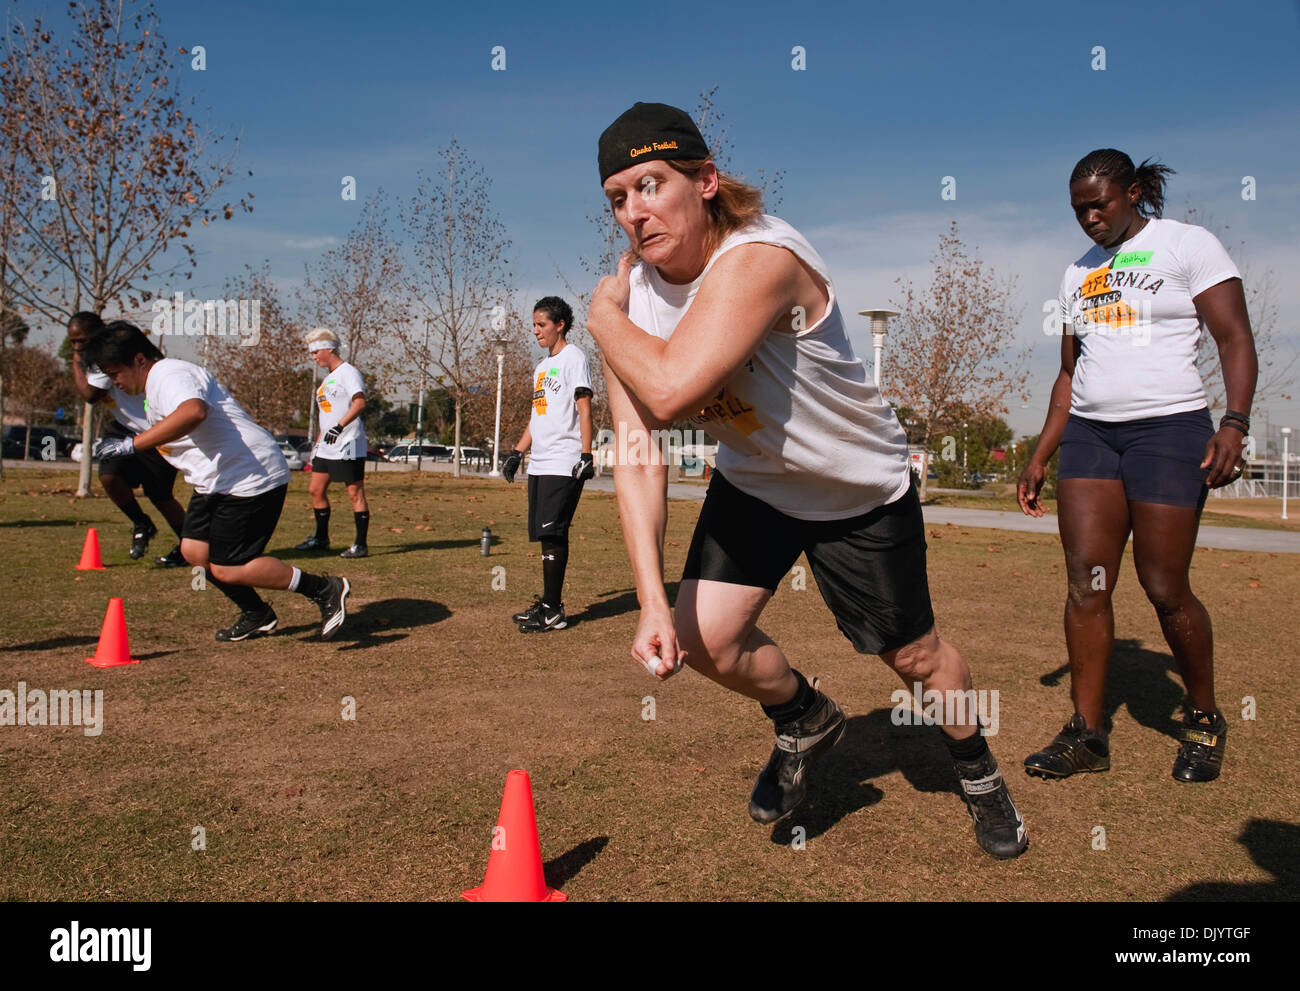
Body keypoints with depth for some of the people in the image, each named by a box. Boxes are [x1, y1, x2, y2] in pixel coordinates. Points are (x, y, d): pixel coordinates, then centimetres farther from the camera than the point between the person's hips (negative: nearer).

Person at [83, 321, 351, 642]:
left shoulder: (170, 375, -17)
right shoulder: (155, 385, 18)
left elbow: (193, 411, -40)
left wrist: (132, 444, -38)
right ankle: (257, 616, 23)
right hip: (217, 482, 11)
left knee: (227, 570, -10)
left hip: (250, 479, -11)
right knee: (194, 550, 8)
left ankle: (326, 590, -3)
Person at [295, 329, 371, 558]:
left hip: (348, 446, -10)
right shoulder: (328, 377, 20)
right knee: (315, 489, 11)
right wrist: (319, 441, 24)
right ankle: (321, 539, 23)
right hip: (327, 447, 10)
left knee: (355, 494, -6)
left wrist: (339, 427, -33)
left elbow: (360, 403, -24)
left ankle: (361, 545, -2)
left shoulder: (348, 372, -9)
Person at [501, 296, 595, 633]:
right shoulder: (542, 366, 22)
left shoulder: (574, 358, -3)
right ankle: (546, 605, 14)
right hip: (539, 464, 9)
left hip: (563, 463, -9)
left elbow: (584, 408, -11)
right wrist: (517, 453, 21)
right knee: (544, 535, 8)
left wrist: (586, 455, -19)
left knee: (552, 534, -10)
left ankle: (552, 610, -6)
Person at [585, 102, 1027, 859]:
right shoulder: (636, 293, -13)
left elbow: (668, 391, -48)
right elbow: (637, 456, -17)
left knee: (912, 655, 7)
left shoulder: (759, 258, -35)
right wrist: (654, 603, -26)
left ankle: (979, 771, 40)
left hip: (863, 490, -5)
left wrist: (603, 315, -27)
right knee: (703, 641, -5)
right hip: (753, 483, 5)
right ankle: (807, 722, 28)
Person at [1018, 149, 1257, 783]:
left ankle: (1204, 719, 18)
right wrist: (1039, 459, 15)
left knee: (1165, 589, -5)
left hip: (1169, 426, -5)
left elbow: (1235, 338, -4)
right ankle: (1087, 734, 3)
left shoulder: (1187, 244, 3)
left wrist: (1234, 425, -19)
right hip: (1088, 433, 5)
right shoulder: (1079, 273, 19)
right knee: (1085, 582, -4)